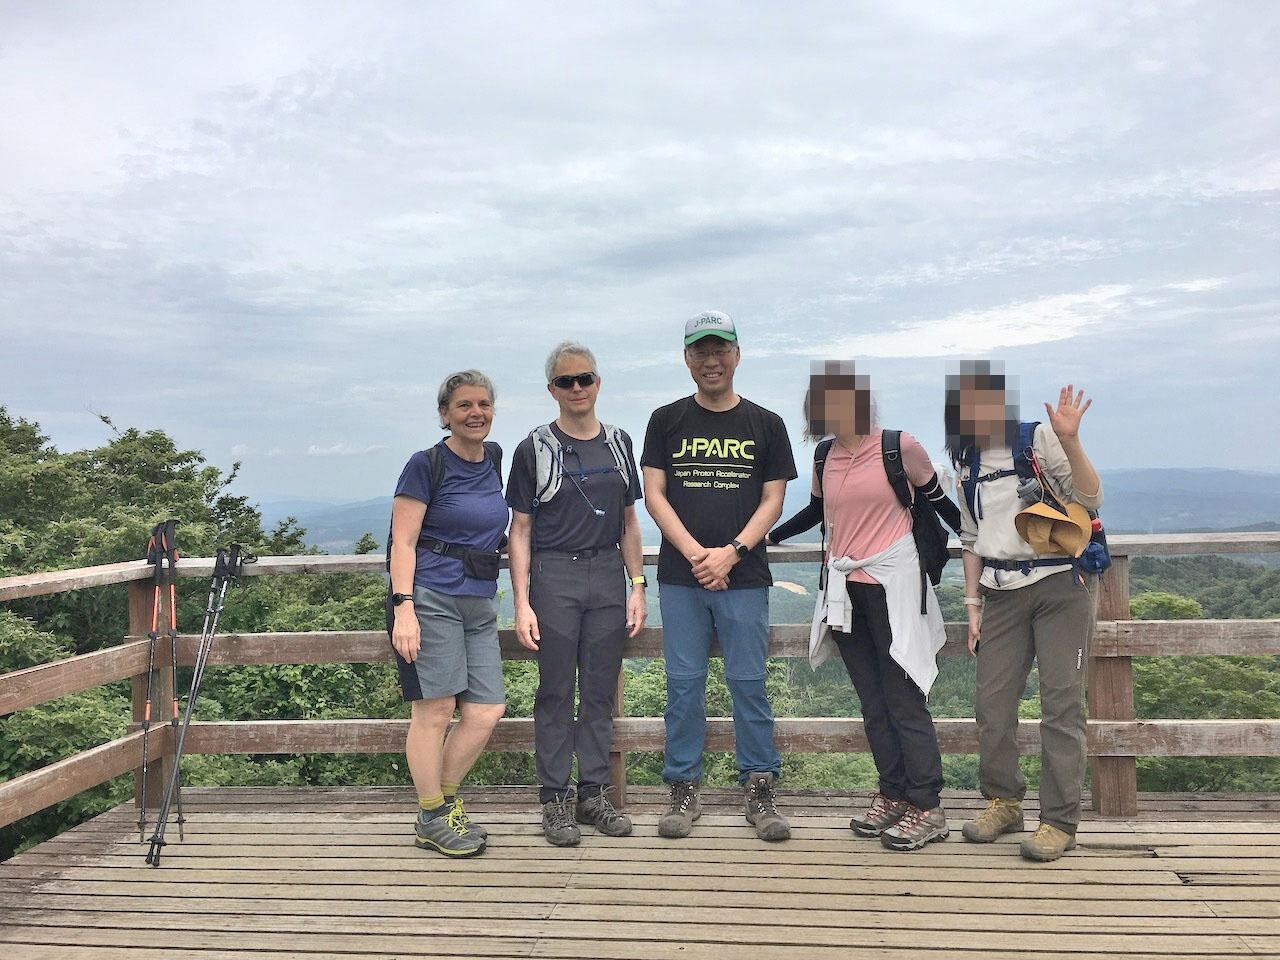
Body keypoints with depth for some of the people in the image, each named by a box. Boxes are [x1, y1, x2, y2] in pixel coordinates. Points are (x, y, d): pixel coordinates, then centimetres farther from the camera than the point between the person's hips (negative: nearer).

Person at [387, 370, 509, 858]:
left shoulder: (494, 458, 15)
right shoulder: (426, 464, -4)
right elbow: (403, 543, -7)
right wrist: (403, 607, -17)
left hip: (480, 603, 7)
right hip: (430, 598, -7)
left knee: (487, 711, 3)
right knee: (434, 711, -2)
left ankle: (444, 800, 23)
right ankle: (432, 820, 13)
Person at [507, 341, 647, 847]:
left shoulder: (618, 444, 10)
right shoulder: (535, 449, 0)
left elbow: (628, 524, 14)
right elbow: (521, 529, 0)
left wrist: (637, 587, 7)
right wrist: (522, 602, -6)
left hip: (608, 576, 3)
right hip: (554, 575, -3)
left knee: (600, 691, 8)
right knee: (556, 692, 2)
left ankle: (593, 793, 19)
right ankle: (555, 799, 11)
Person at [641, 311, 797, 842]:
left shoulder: (765, 424, 7)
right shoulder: (667, 420, 8)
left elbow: (772, 499, 3)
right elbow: (654, 494, 3)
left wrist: (731, 553, -11)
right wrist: (695, 553, -10)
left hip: (744, 577, 0)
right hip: (680, 577, 1)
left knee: (749, 683, 3)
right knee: (683, 684, 4)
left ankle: (760, 789, 14)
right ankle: (684, 790, 15)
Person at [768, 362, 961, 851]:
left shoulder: (899, 447, -8)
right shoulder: (825, 456, 7)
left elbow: (938, 500, 4)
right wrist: (766, 537, 22)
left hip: (892, 587, -5)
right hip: (845, 590, 6)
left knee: (904, 700, -3)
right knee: (872, 702, 11)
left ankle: (927, 808, 6)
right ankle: (892, 795, 22)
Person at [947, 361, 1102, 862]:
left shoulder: (1040, 437, -5)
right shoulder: (967, 460, 10)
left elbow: (1090, 499, -12)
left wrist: (1070, 441, -27)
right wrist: (974, 605, 13)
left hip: (1059, 584, -5)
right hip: (1002, 592, 5)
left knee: (1061, 703, -4)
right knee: (991, 700, 3)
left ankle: (1059, 821, 5)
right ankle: (1003, 801, 21)